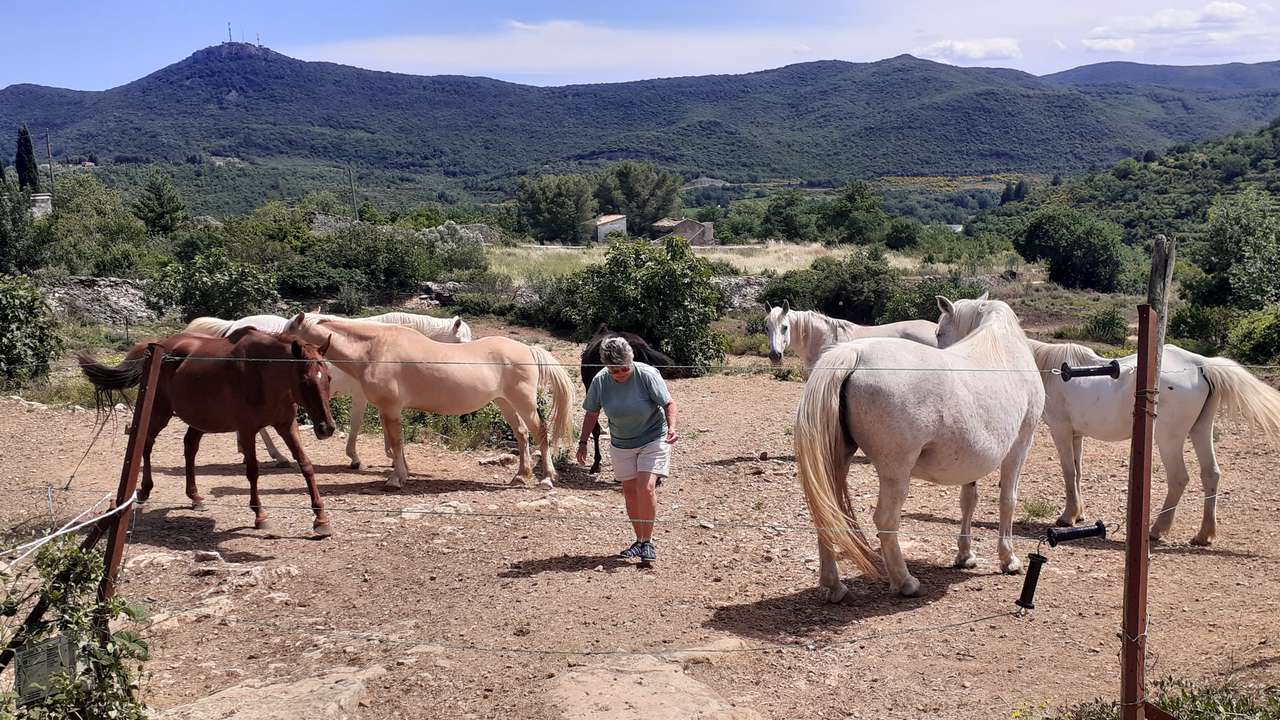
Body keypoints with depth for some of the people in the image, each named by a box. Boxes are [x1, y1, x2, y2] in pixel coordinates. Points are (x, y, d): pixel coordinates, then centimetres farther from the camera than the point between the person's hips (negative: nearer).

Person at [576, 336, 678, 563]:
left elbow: (669, 403, -15)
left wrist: (671, 427, -32)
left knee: (646, 487, -17)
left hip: (653, 439, -4)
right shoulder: (600, 381, -11)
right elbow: (592, 413, 2)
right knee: (629, 491, 8)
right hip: (621, 443, 4)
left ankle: (648, 542, -5)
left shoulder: (647, 375, -20)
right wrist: (583, 442, 1)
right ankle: (639, 541, 23)